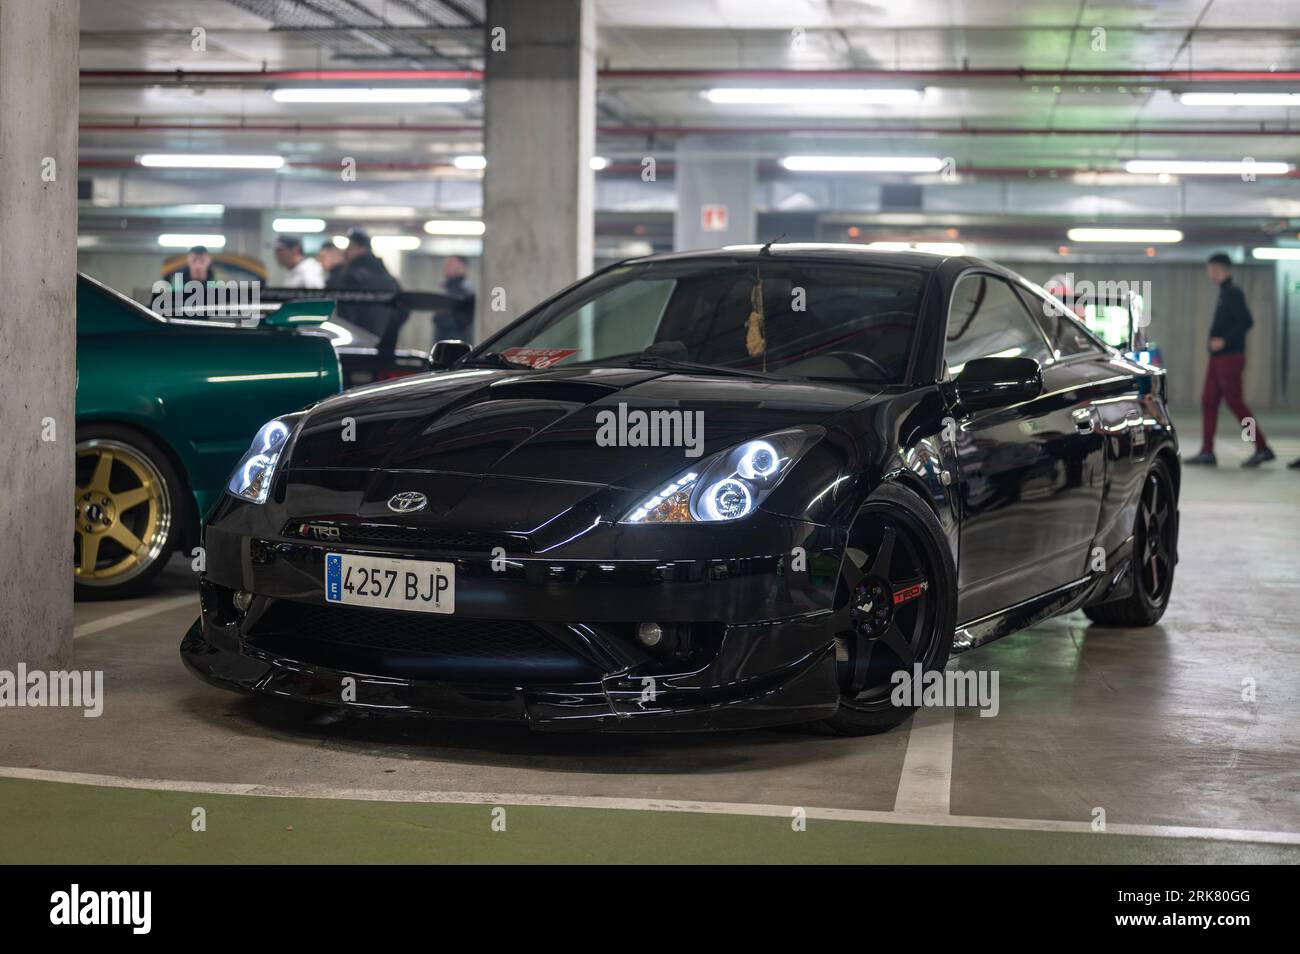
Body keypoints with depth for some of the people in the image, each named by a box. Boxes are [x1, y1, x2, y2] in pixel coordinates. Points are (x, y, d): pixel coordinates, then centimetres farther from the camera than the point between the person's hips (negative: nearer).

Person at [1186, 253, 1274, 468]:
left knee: (1235, 402, -7)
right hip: (1217, 358, 10)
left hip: (1230, 357, -10)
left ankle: (1262, 448, -1)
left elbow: (1246, 321, -21)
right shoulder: (1224, 294, 16)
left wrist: (1225, 340, -22)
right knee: (1208, 401, 6)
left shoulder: (1233, 293, -12)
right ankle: (1207, 452, 7)